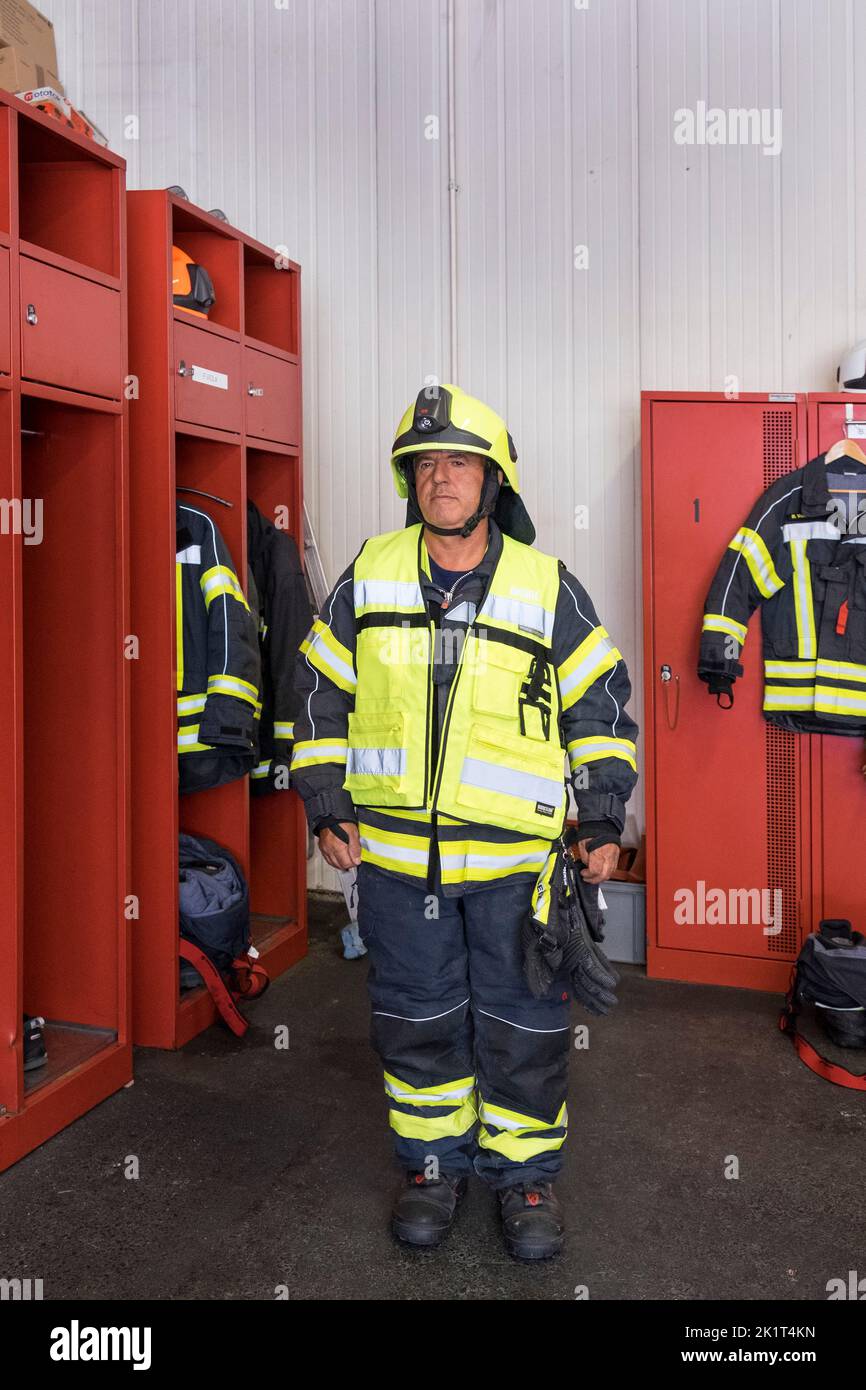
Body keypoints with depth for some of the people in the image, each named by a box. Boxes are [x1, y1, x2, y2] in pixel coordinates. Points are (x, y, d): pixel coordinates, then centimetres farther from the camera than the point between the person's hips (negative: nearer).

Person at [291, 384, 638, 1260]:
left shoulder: (547, 588, -2)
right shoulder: (367, 578, 2)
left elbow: (602, 702, 4)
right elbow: (321, 694, 8)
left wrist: (603, 822, -1)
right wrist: (328, 810, 3)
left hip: (516, 856, -1)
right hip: (394, 852, 2)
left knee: (522, 1021, 10)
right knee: (415, 1015, 14)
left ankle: (524, 1169, 31)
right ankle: (432, 1160, 36)